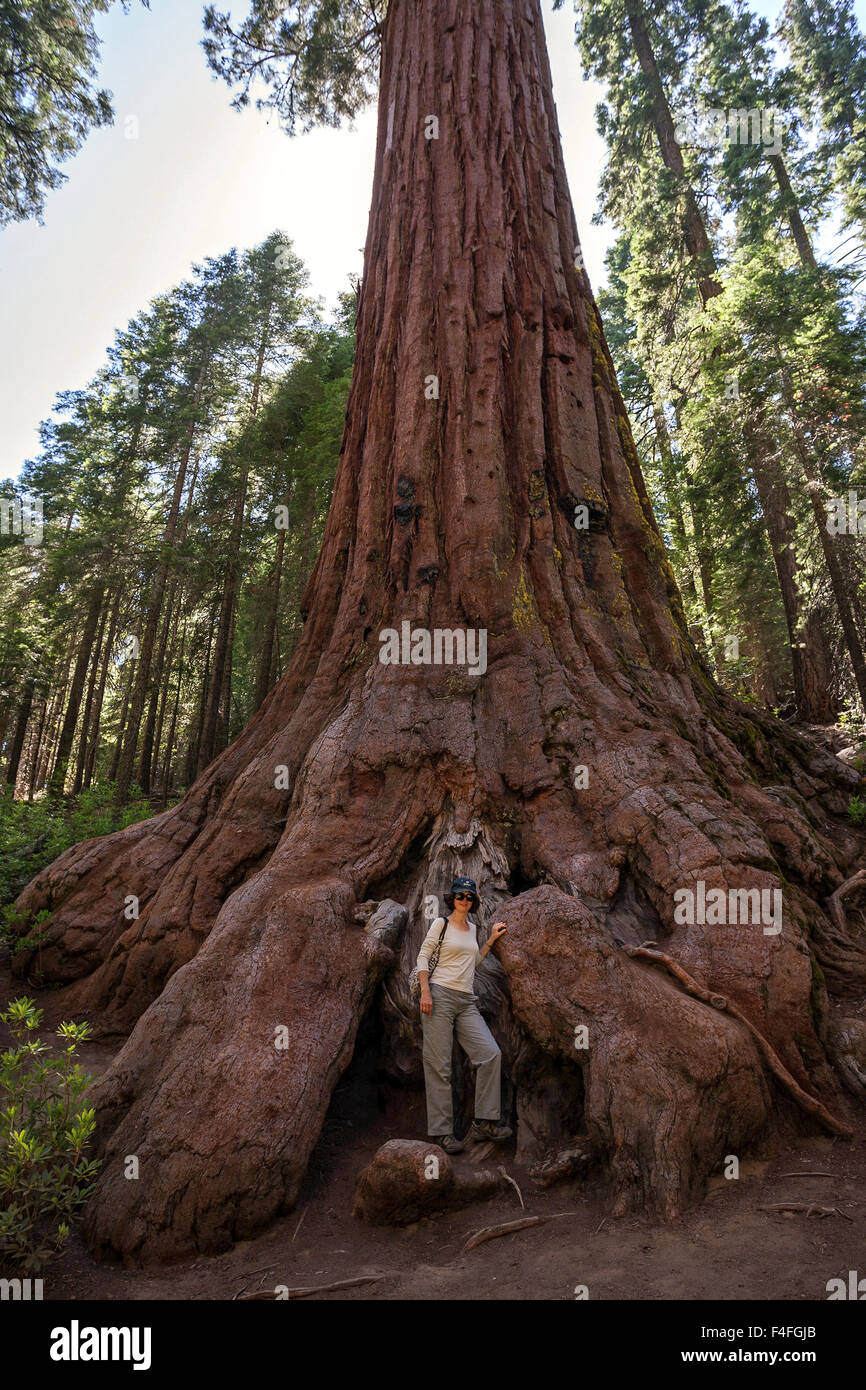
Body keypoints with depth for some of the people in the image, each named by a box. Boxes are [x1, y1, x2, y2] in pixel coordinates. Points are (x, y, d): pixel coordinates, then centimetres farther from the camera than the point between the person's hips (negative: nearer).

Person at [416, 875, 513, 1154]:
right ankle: (442, 1131, 5)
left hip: (467, 1002, 6)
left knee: (491, 1054, -7)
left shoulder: (472, 928, 19)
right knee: (439, 1065, -5)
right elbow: (423, 956, -3)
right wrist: (425, 992, -14)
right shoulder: (441, 924, 1)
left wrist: (492, 939, 20)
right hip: (440, 995, -6)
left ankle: (484, 1123, 2)